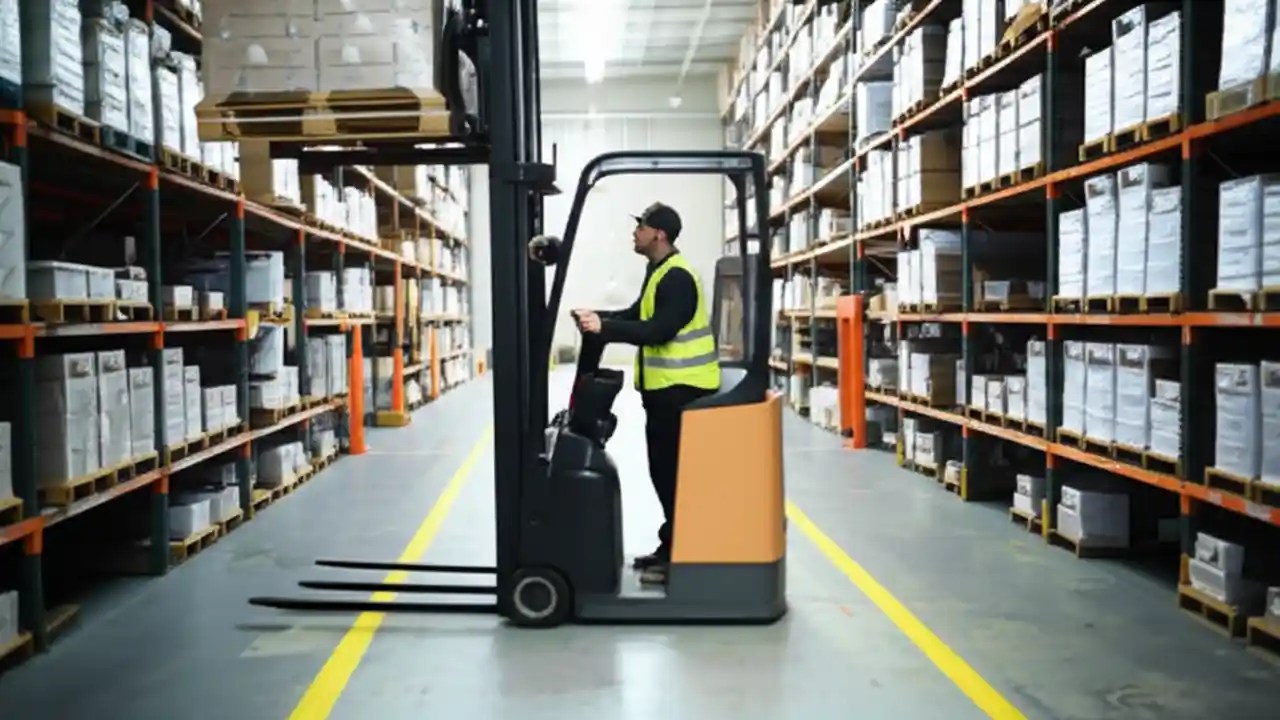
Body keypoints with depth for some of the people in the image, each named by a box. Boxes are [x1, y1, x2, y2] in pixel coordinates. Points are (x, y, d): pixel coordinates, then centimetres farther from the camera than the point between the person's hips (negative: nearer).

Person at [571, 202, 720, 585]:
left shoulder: (677, 277, -17)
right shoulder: (660, 271, 17)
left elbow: (658, 330, -25)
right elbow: (638, 315, 22)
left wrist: (604, 328, -27)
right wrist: (599, 317, 7)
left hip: (682, 388, -11)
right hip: (666, 387, 11)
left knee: (674, 472, -6)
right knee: (663, 470, 14)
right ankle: (670, 548, 24)